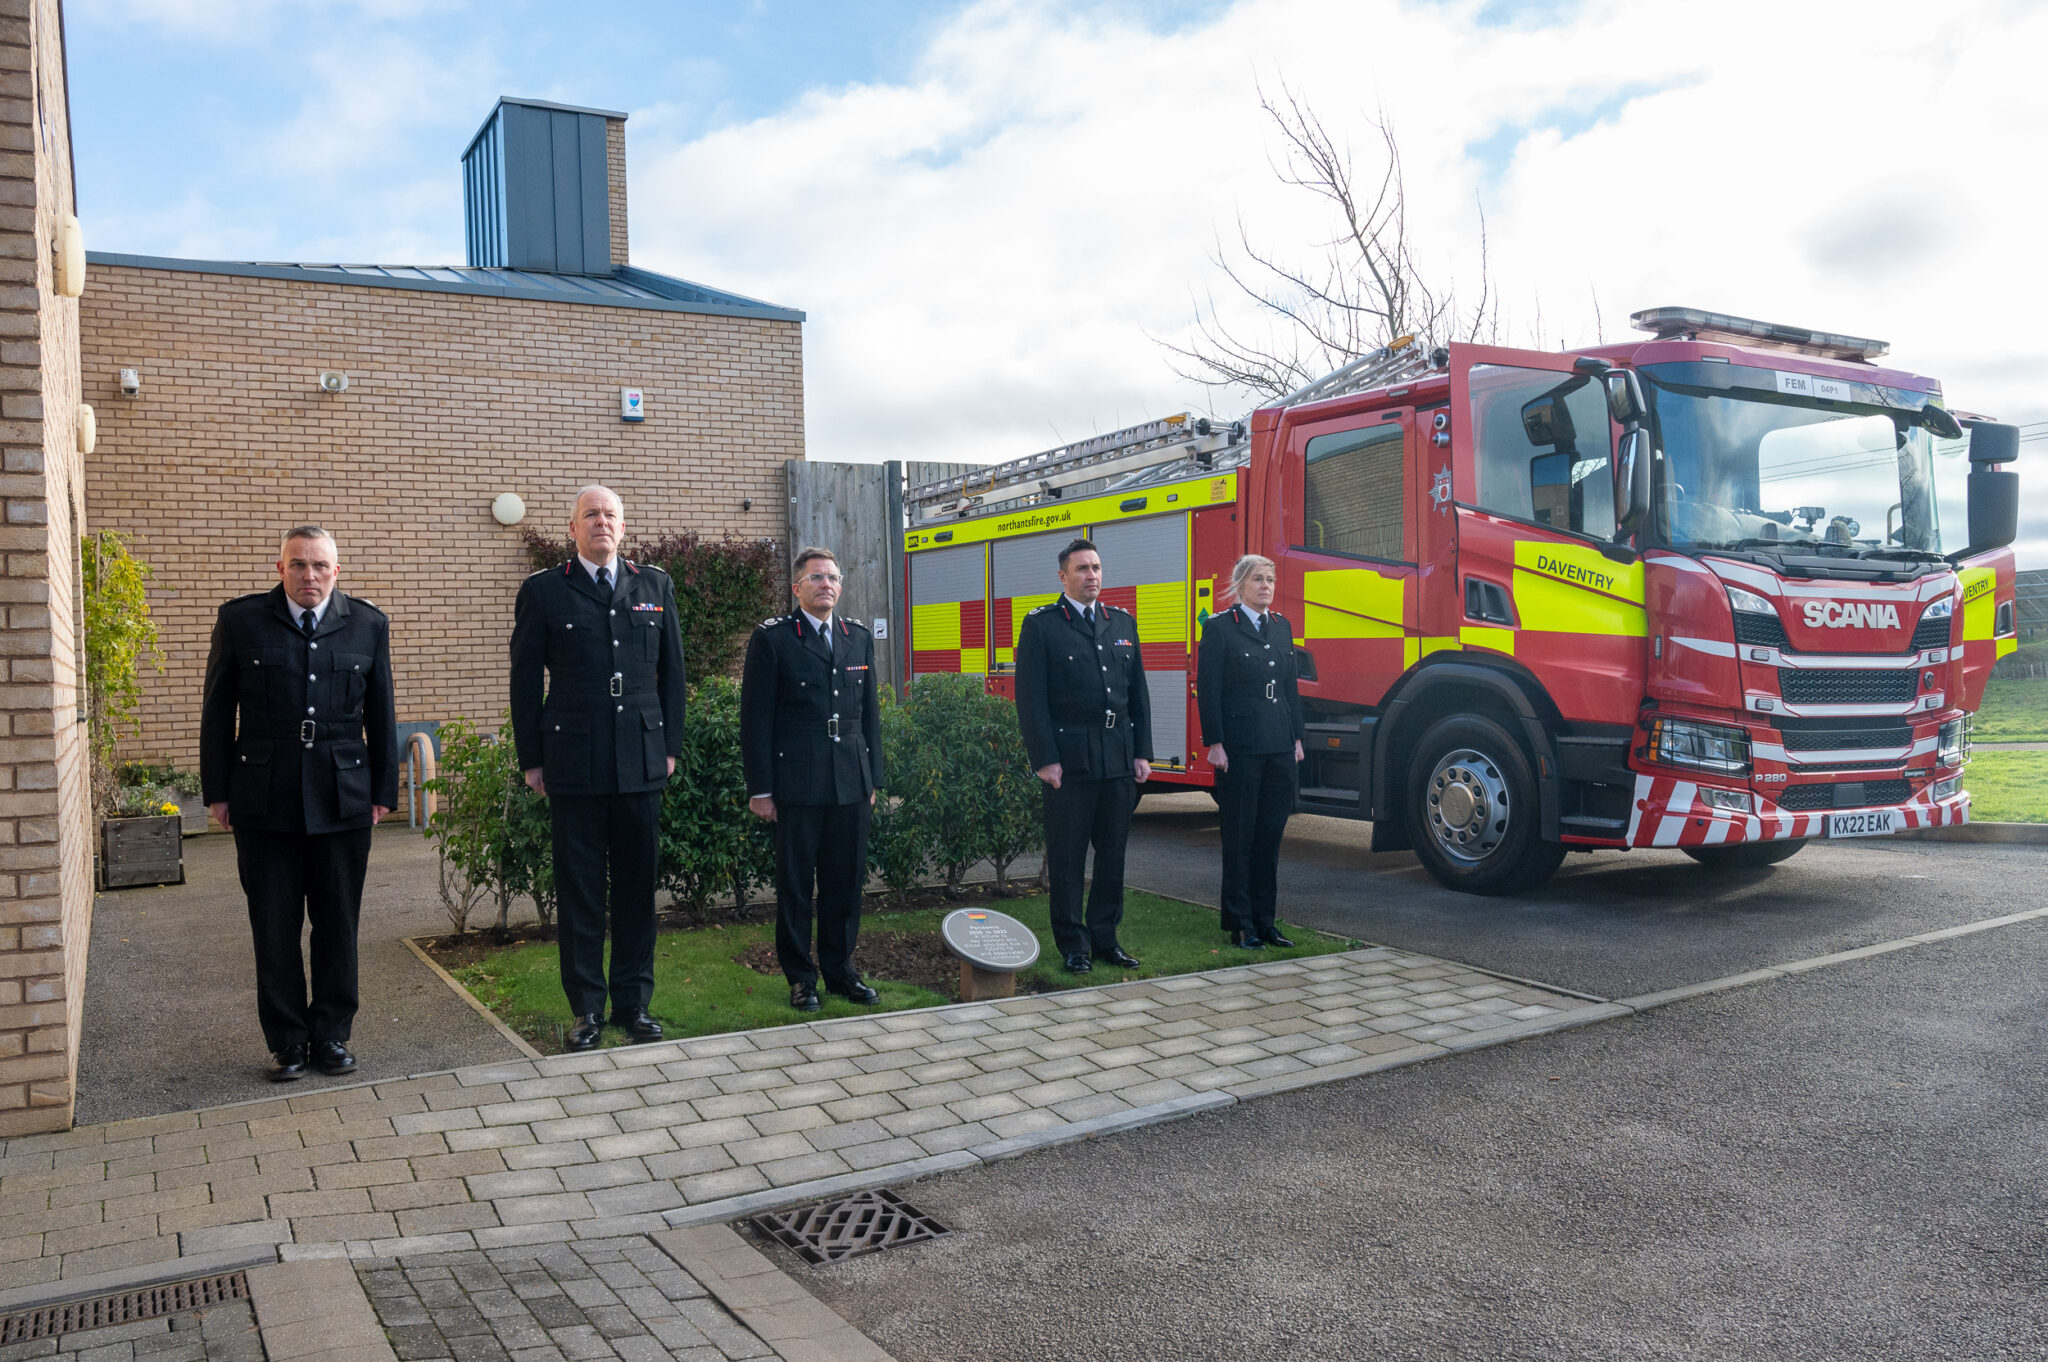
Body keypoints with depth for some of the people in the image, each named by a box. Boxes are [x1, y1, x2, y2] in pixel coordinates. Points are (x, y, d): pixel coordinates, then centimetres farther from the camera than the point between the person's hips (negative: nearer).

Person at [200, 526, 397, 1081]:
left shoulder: (368, 625, 5)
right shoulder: (240, 620, 2)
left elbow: (381, 714, 8)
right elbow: (217, 711, 5)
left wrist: (383, 791, 6)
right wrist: (218, 791, 2)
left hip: (343, 800, 1)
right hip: (264, 802, -1)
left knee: (338, 925, 8)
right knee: (274, 928, 7)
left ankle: (332, 1034, 21)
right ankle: (287, 1041, 19)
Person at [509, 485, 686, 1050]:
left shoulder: (656, 586, 10)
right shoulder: (543, 591, 3)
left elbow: (671, 670, 12)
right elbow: (525, 680, 3)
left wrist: (671, 746, 7)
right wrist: (532, 759, 0)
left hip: (642, 763, 2)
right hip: (573, 764, -2)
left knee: (637, 886, 9)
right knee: (579, 891, 5)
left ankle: (634, 1002, 20)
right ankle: (586, 1008, 16)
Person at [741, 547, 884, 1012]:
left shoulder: (858, 636, 13)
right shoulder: (772, 638, -2)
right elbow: (755, 718, -4)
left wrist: (873, 777, 12)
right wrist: (760, 789, -8)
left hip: (851, 785, 4)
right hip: (797, 785, -4)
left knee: (846, 882, 10)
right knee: (795, 885, 4)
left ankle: (841, 970, 24)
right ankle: (800, 977, 17)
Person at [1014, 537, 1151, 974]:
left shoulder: (1123, 622, 14)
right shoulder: (1041, 626, -1)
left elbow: (1138, 692, 14)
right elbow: (1031, 698, -6)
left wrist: (1142, 753, 8)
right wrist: (1045, 759, -12)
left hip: (1120, 760, 5)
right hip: (1069, 762, -5)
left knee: (1113, 854, 11)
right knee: (1067, 857, 2)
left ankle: (1105, 938, 22)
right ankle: (1073, 946, 12)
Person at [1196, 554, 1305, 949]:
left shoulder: (1281, 627, 14)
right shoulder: (1219, 627, -4)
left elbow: (1291, 687, 17)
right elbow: (1208, 689, -8)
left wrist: (1297, 738, 11)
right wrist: (1214, 743, -13)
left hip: (1279, 747, 6)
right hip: (1240, 748, -6)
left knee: (1270, 835, 10)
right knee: (1240, 837, 1)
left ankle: (1264, 920, 19)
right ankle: (1239, 924, 9)